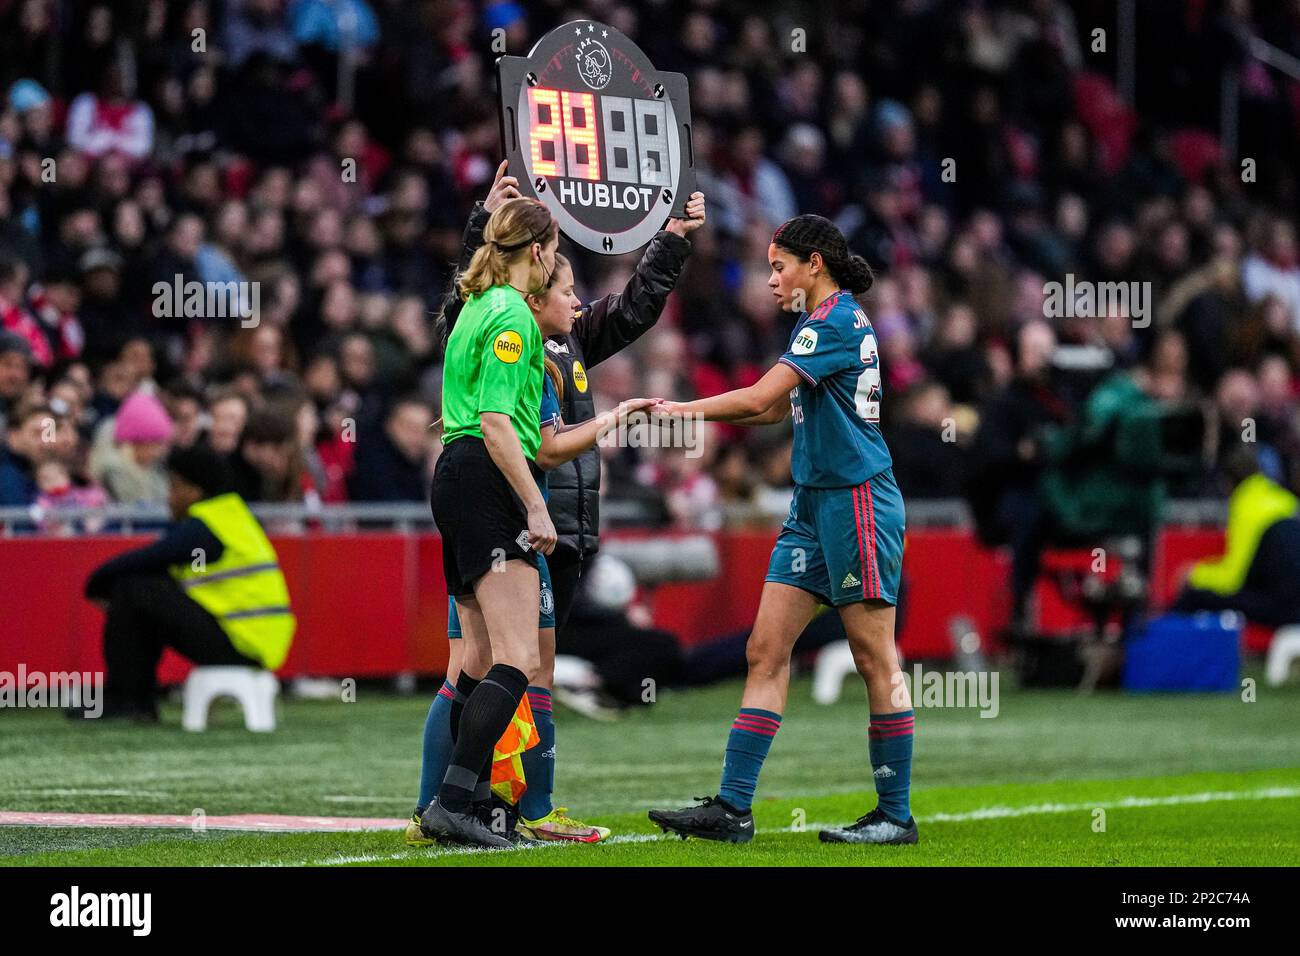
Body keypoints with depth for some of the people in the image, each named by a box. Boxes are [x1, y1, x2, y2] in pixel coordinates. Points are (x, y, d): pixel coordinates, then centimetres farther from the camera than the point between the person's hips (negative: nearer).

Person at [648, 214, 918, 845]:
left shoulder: (835, 322, -13)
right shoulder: (826, 321, 17)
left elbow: (759, 398, -18)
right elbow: (775, 408, 22)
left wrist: (684, 410, -8)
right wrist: (687, 416, 12)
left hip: (858, 502, -10)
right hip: (815, 505, 10)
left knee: (874, 659, -3)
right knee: (766, 649, 2)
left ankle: (896, 815, 4)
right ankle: (733, 807, -1)